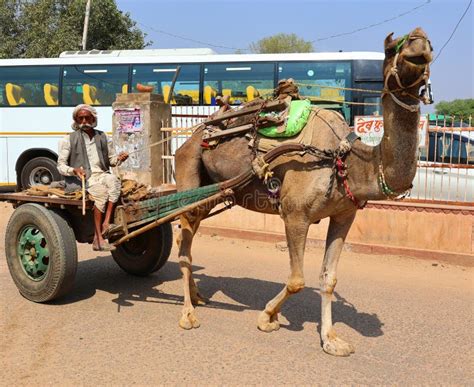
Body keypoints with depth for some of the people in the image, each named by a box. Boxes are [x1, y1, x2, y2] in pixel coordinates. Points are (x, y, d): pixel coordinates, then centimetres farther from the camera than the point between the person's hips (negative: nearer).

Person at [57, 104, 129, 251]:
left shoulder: (102, 137, 18)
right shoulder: (69, 140, 8)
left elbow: (111, 159, 21)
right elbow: (60, 165, 3)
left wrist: (119, 158, -3)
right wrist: (74, 170, -18)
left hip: (101, 175, 3)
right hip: (81, 179, -3)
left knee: (113, 180, -32)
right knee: (101, 192, -32)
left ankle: (106, 223, -37)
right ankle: (98, 239, -31)